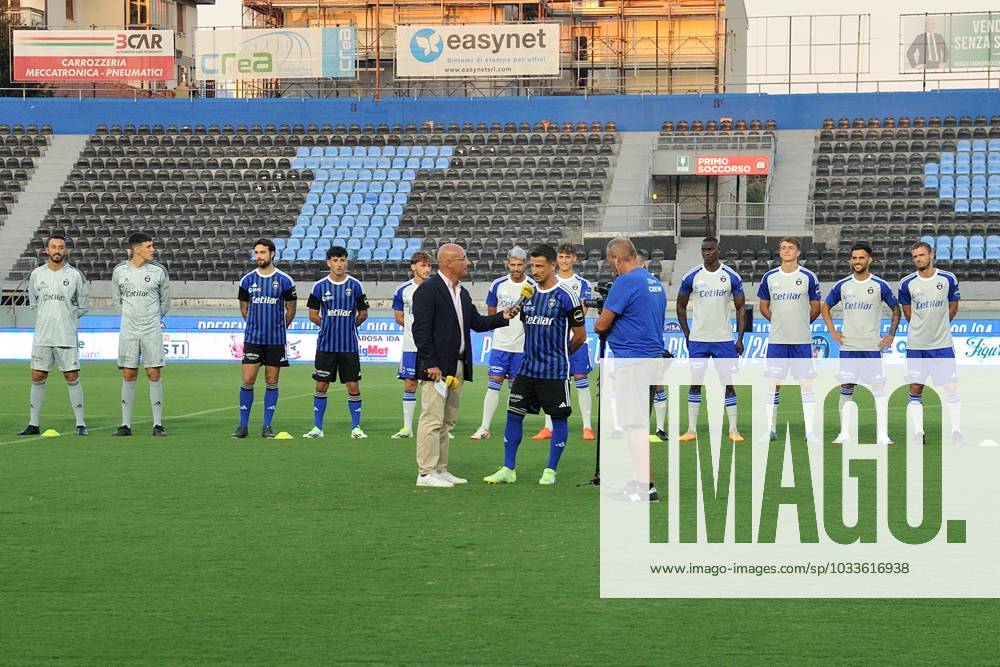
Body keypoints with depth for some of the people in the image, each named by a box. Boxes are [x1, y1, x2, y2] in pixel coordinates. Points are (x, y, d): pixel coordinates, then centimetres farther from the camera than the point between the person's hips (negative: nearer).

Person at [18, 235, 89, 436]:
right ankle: (34, 424, 10)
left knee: (72, 377, -3)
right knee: (37, 377, 3)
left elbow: (82, 307, 8)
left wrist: (66, 318, 2)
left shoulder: (75, 275, 0)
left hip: (67, 336, -2)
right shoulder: (37, 274, 7)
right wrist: (46, 318, 9)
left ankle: (80, 424, 2)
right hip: (42, 336, 3)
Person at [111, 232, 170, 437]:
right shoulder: (119, 271, 2)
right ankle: (126, 425, 7)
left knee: (154, 374, -3)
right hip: (128, 331, 1)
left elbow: (165, 301, 11)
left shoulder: (158, 271, 0)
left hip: (152, 330, -1)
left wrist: (154, 318, 11)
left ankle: (158, 425, 1)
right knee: (128, 376, 2)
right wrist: (130, 316, 10)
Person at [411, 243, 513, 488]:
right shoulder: (427, 290, -11)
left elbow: (477, 322, 19)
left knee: (446, 421, 12)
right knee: (432, 419, -8)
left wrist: (502, 317, 3)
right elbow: (421, 329, -16)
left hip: (458, 365, 9)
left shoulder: (462, 292, 17)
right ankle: (426, 473, -6)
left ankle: (440, 470, 18)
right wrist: (431, 364, -20)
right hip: (436, 367, -9)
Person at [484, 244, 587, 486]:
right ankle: (508, 469, 9)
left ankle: (550, 471, 11)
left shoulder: (566, 296, -9)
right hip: (527, 367, 6)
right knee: (514, 414, 2)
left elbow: (580, 335, -2)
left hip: (555, 371, -5)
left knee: (559, 418, 2)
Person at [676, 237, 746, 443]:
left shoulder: (732, 277, -1)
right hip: (698, 340, 1)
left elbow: (740, 308, 4)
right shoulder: (691, 277, 0)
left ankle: (733, 430, 6)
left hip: (724, 340, -1)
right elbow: (681, 306, 10)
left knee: (728, 383, 1)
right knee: (695, 383, 2)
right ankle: (692, 430, 7)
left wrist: (740, 338, -2)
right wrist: (687, 334, 4)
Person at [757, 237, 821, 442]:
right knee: (772, 384, 2)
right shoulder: (769, 277, 6)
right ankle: (771, 429, 9)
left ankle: (810, 431, 0)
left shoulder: (808, 277, -1)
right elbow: (763, 307, 16)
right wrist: (779, 321, 9)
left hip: (802, 340, -2)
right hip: (776, 340, 2)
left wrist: (800, 323, 7)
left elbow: (816, 309, 7)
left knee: (806, 384, -3)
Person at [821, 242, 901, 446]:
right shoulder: (842, 285, 4)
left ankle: (882, 435, -6)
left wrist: (891, 335, 1)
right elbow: (826, 307, 17)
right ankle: (844, 434, 11)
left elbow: (896, 309, 9)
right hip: (848, 346, 2)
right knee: (846, 389, 4)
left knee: (879, 389, -6)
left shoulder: (880, 285, -2)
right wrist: (832, 332, 7)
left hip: (873, 346, -2)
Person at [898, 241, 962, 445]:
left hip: (943, 344, -1)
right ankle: (918, 433, 6)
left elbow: (953, 308, 11)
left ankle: (956, 431, 5)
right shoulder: (907, 283, -2)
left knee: (951, 388, -2)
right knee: (915, 391, 1)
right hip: (916, 345, 1)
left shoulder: (948, 279, -2)